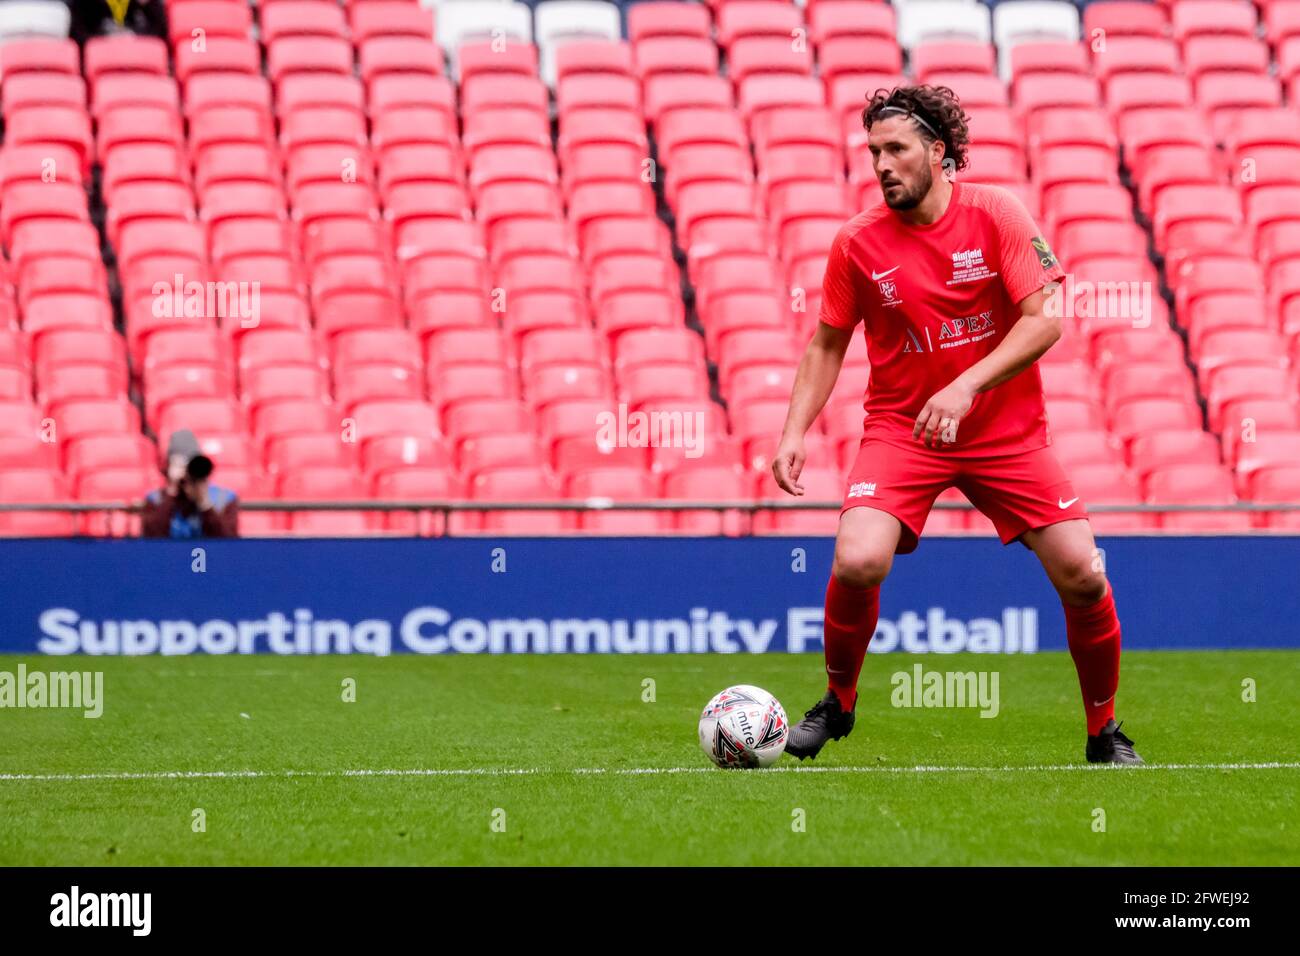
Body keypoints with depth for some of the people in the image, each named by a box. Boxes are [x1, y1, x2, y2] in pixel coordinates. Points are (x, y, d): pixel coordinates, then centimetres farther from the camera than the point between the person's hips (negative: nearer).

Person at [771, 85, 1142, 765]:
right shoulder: (858, 242, -5)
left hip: (1006, 429, 0)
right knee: (857, 562, -24)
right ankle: (837, 703, 4)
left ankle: (1105, 733, 15)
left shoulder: (996, 215, -9)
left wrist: (966, 387, -25)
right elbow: (827, 345, 7)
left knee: (1083, 575, -8)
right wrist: (794, 432, -5)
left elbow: (1043, 321, -14)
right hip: (900, 428, 0)